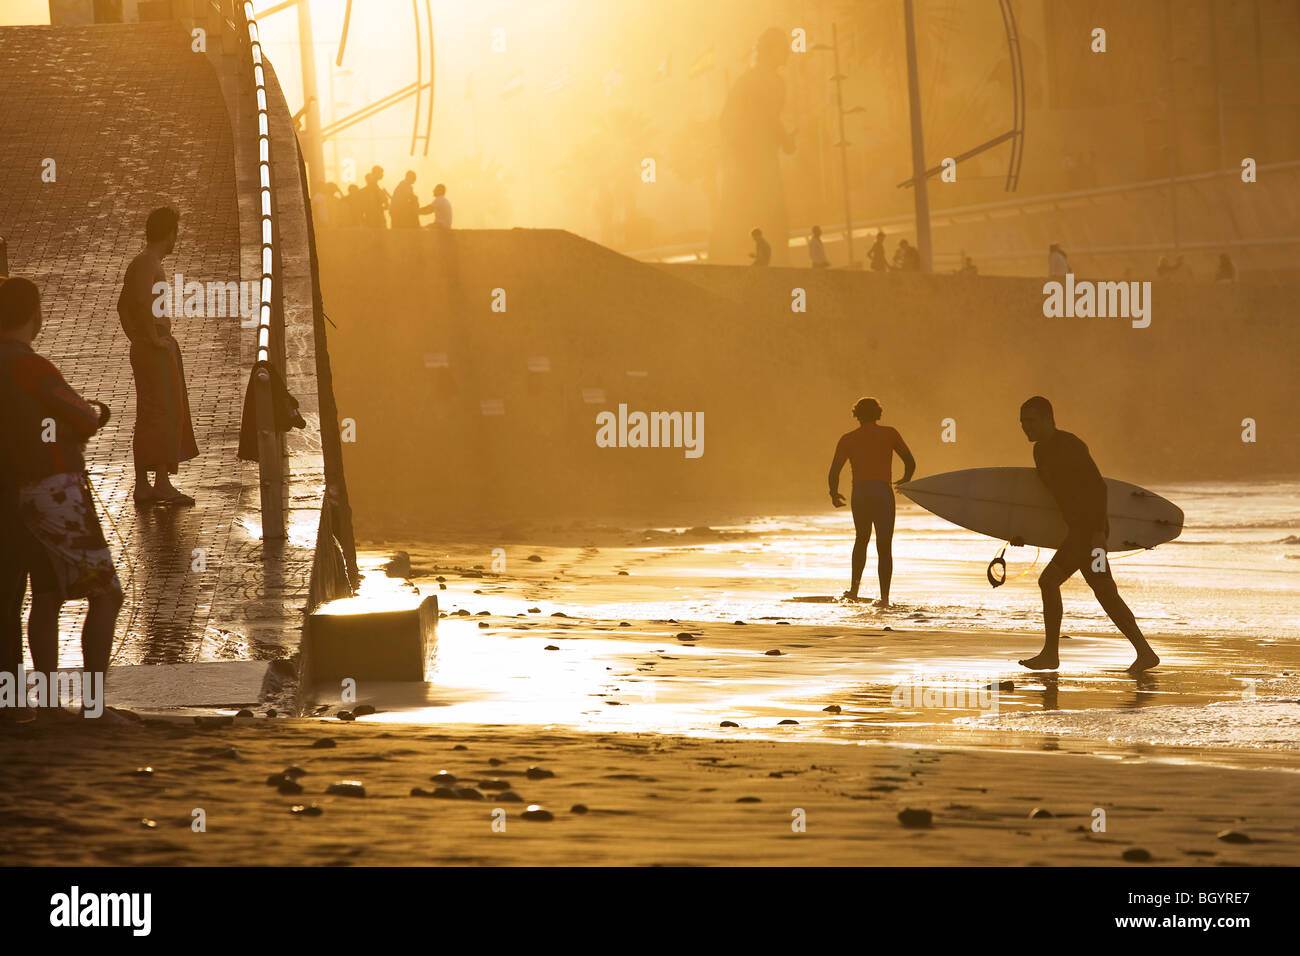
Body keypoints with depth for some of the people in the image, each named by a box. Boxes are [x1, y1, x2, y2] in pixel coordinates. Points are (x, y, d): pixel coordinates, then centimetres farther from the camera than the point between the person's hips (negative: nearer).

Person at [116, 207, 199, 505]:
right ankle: (162, 482, -12)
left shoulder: (140, 264, 17)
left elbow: (123, 305, 29)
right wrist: (153, 338, -23)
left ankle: (142, 485, 12)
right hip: (157, 352, -10)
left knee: (149, 417, 11)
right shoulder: (148, 265, -14)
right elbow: (142, 302, -31)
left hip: (143, 350, 10)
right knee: (165, 413, -9)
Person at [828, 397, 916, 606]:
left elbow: (833, 473, 3)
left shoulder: (848, 439, 8)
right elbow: (911, 463, 7)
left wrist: (834, 494, 20)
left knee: (862, 540, 23)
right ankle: (884, 596, -7)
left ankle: (855, 586, 11)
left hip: (859, 494, 1)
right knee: (884, 547, 2)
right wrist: (905, 481, 27)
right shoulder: (889, 434, 7)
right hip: (883, 493, -1)